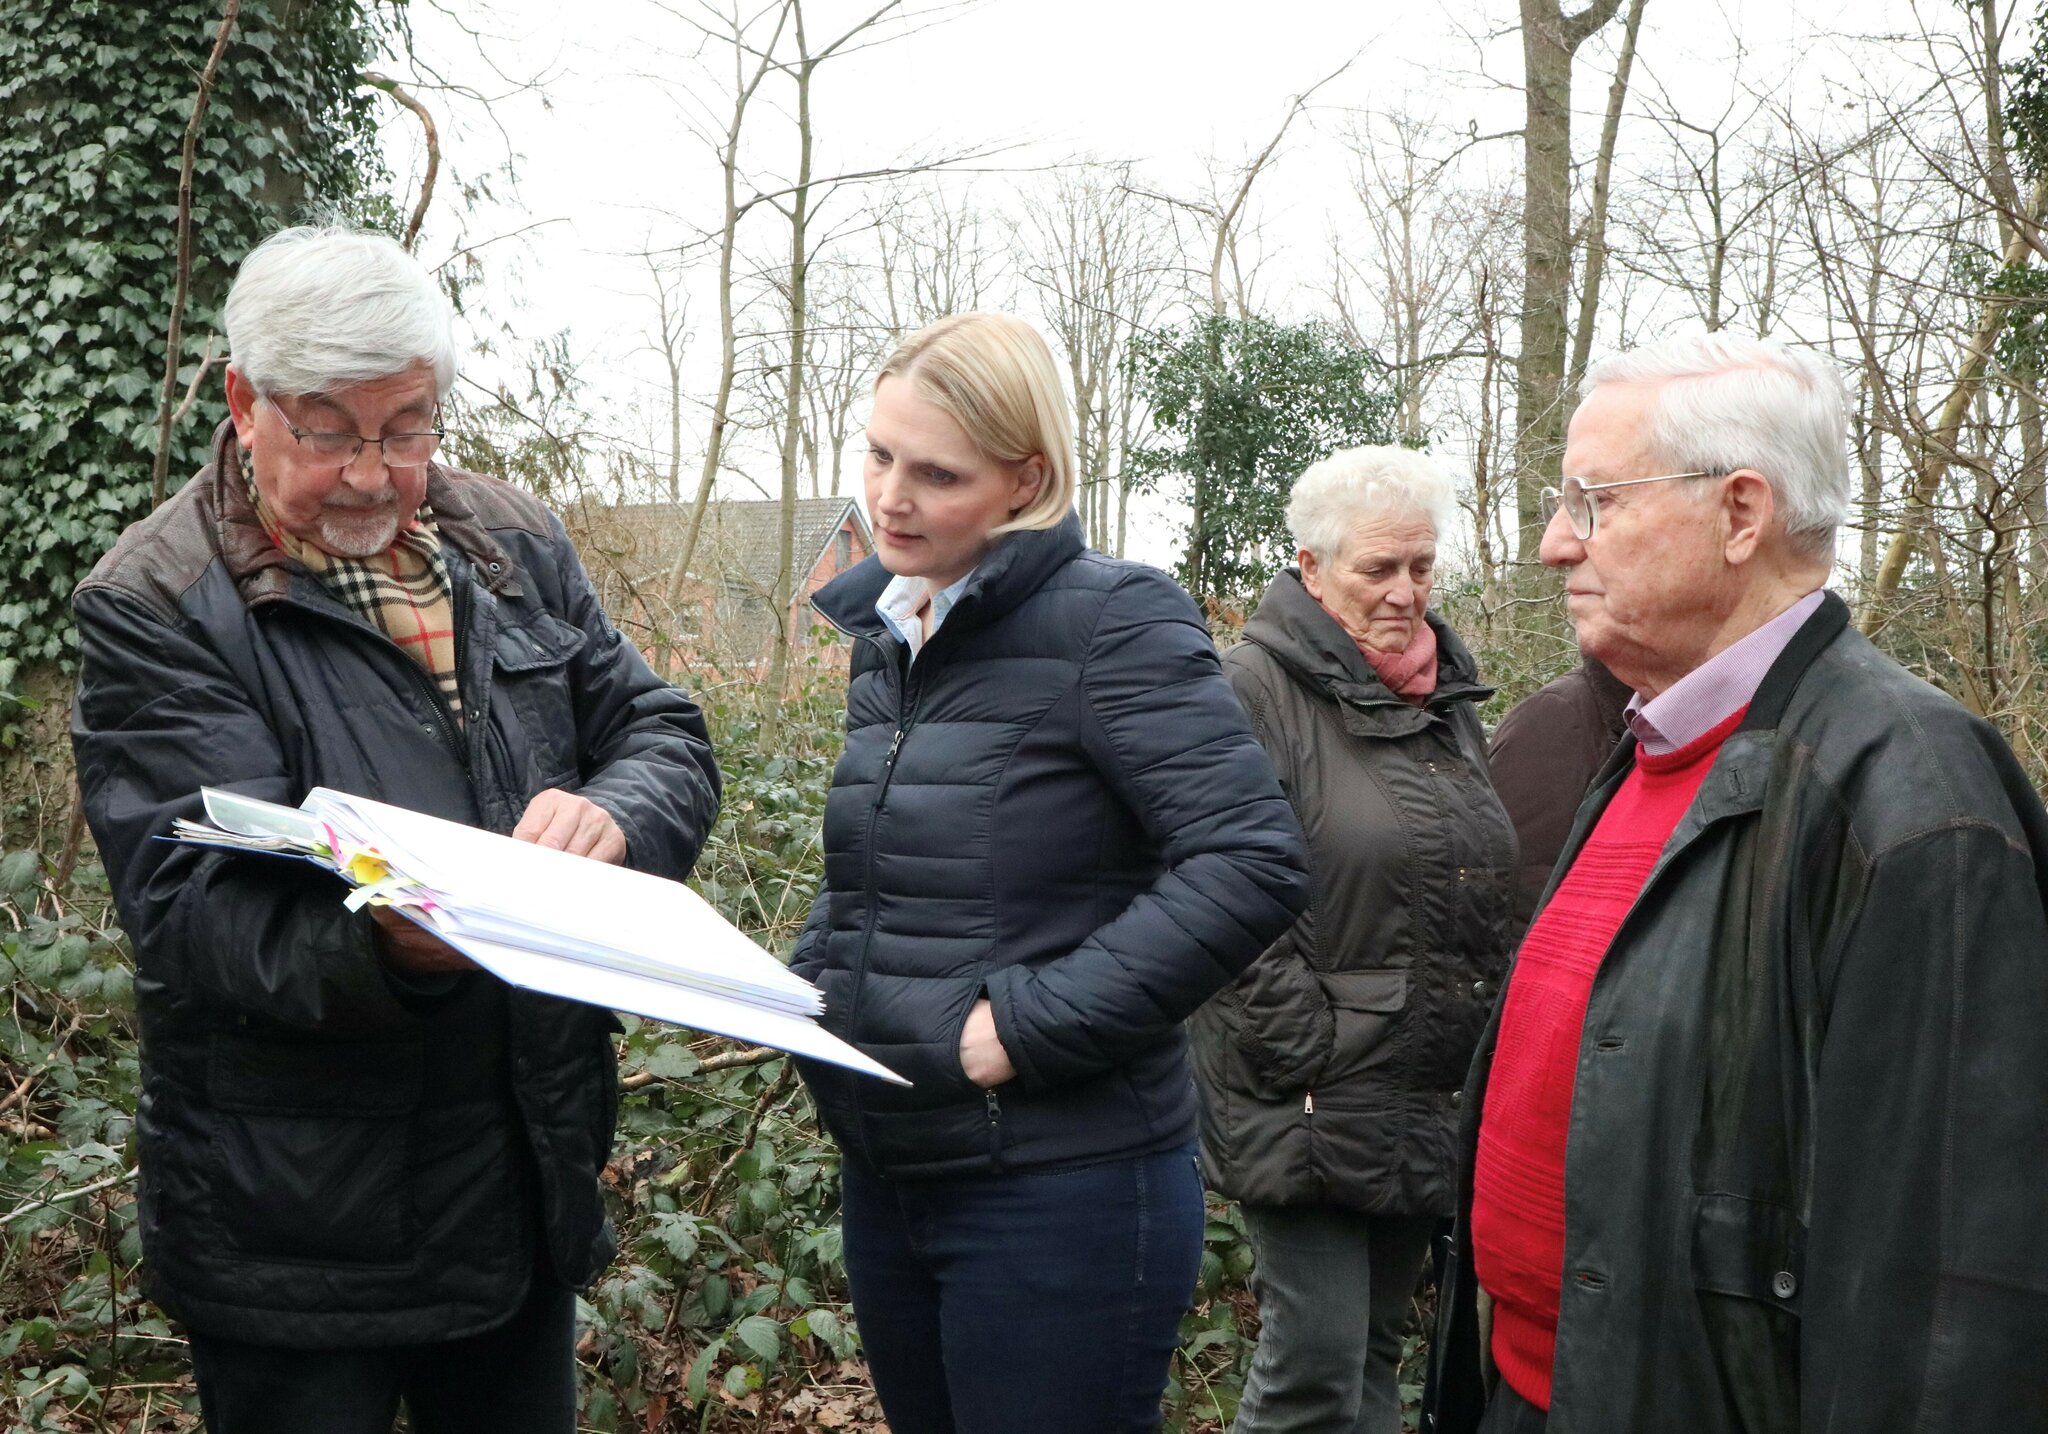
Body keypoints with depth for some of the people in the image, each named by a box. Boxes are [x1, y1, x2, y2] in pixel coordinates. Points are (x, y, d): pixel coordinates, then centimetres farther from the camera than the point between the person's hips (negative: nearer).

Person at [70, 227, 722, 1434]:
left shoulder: (515, 546, 6)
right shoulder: (155, 609, -11)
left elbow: (665, 734, 6)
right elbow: (192, 911, -19)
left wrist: (613, 815, -18)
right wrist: (382, 946, -40)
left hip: (535, 1184, 5)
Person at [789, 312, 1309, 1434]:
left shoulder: (1110, 620, -13)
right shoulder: (885, 635, 10)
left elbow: (1252, 865, -22)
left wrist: (1028, 1023, -22)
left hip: (1061, 1191, -7)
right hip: (884, 1173, 8)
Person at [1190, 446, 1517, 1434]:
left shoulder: (1449, 700, 15)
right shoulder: (1257, 689, -9)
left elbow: (1489, 890, 23)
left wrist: (1486, 1045, 14)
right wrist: (1304, 1051, -18)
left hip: (1427, 1107, 7)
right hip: (1308, 1105, -7)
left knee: (1376, 1351, 14)